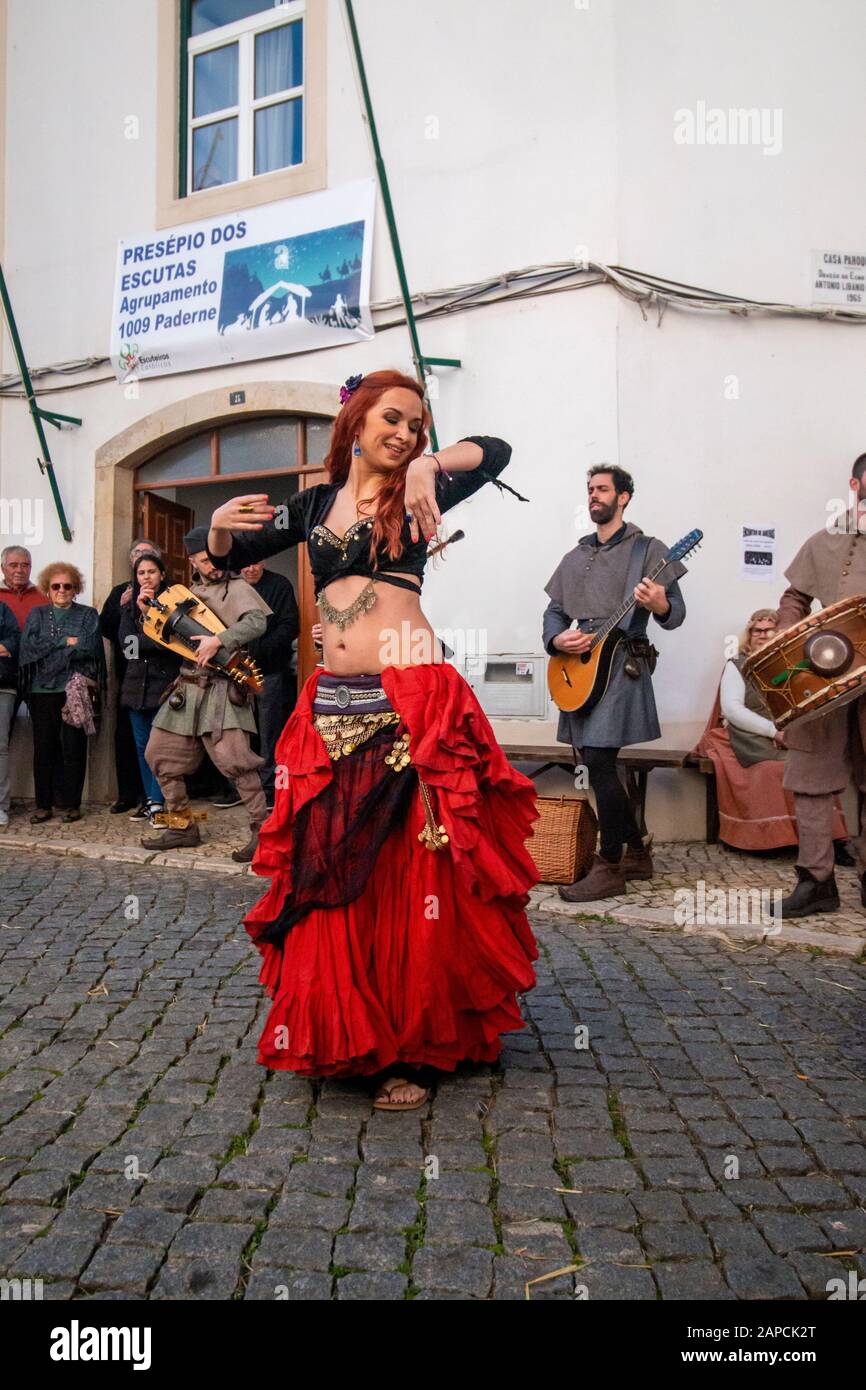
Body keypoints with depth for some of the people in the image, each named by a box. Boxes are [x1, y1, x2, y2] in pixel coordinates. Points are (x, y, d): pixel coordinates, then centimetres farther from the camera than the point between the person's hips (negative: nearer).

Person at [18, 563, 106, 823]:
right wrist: (65, 642, -7)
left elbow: (90, 647, -6)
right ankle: (44, 804, 9)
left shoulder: (88, 615, 10)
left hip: (75, 690, -2)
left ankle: (71, 803, 7)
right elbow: (28, 645, -1)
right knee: (43, 747, 1)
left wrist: (49, 647, -4)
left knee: (73, 747, -2)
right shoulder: (37, 614, 15)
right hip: (42, 690, 2)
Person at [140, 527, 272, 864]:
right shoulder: (187, 593, 20)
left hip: (221, 687, -7)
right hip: (186, 687, 8)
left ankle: (262, 831, -8)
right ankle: (182, 826, 20)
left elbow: (257, 621, -20)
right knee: (160, 755, 8)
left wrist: (218, 640, -27)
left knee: (233, 759, -17)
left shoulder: (237, 588, -1)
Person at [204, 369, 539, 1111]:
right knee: (331, 875, 8)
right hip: (332, 709, 4)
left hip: (412, 705, -4)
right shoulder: (314, 505, 15)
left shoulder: (415, 499, 6)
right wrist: (222, 521, -3)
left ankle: (417, 1045, 11)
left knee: (413, 874, -2)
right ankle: (341, 1029, 26)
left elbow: (496, 452, -8)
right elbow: (228, 557, 18)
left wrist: (428, 465, -25)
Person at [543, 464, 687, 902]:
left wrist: (660, 605, -28)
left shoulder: (647, 549, 0)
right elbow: (554, 611, 17)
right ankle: (636, 853, 25)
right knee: (598, 763, 10)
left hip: (621, 666, -7)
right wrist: (556, 639, -4)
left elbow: (676, 614, -5)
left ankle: (609, 867, -5)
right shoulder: (575, 557, 18)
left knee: (598, 761, -15)